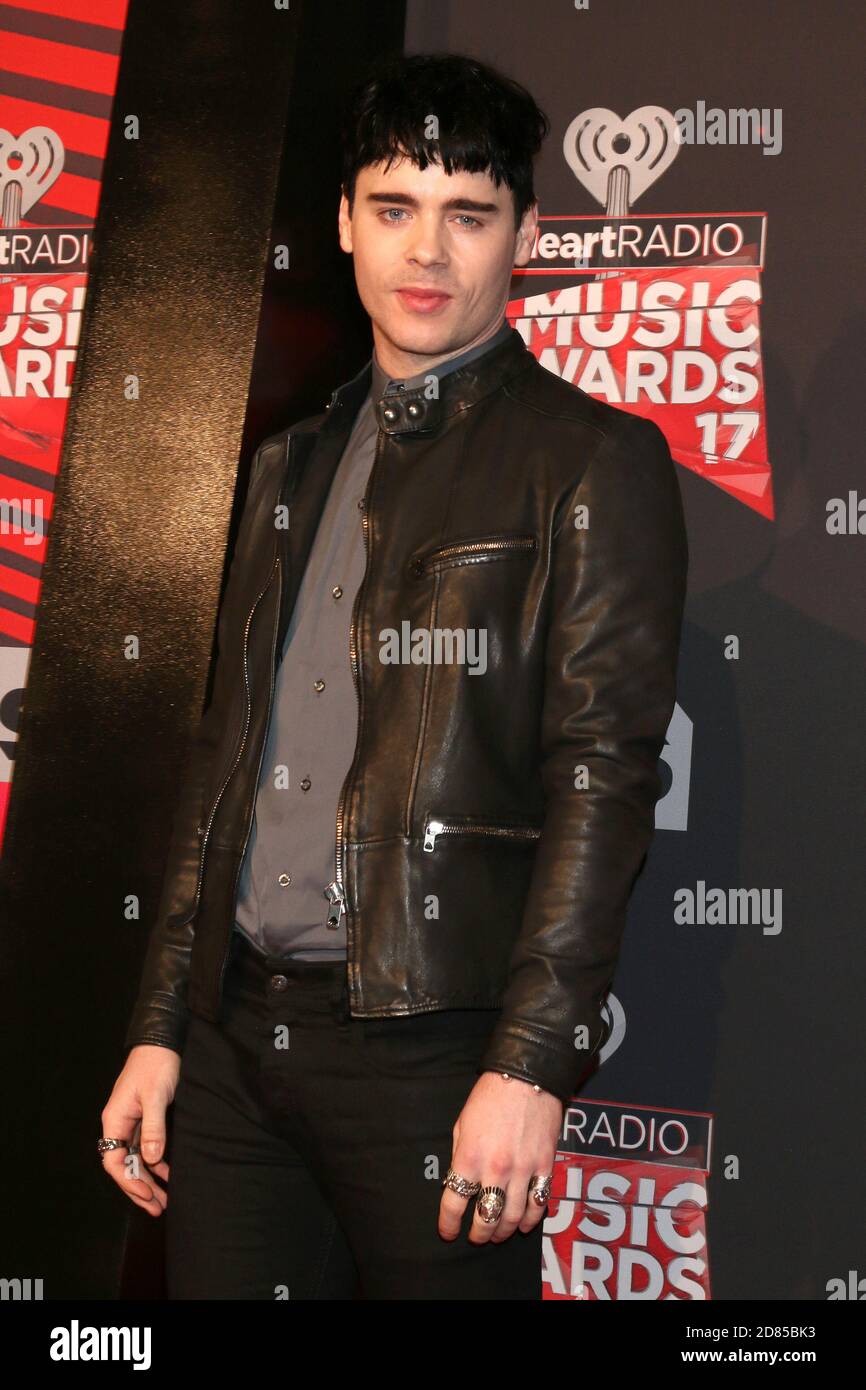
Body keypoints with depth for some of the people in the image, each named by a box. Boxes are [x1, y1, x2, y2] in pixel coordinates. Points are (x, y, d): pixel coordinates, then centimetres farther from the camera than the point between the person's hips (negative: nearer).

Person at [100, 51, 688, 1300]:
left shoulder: (594, 460, -2)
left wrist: (531, 1065, -17)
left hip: (429, 1047, -5)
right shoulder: (296, 466, 17)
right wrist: (160, 1027, 13)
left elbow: (605, 772, -10)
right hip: (237, 1039, 6)